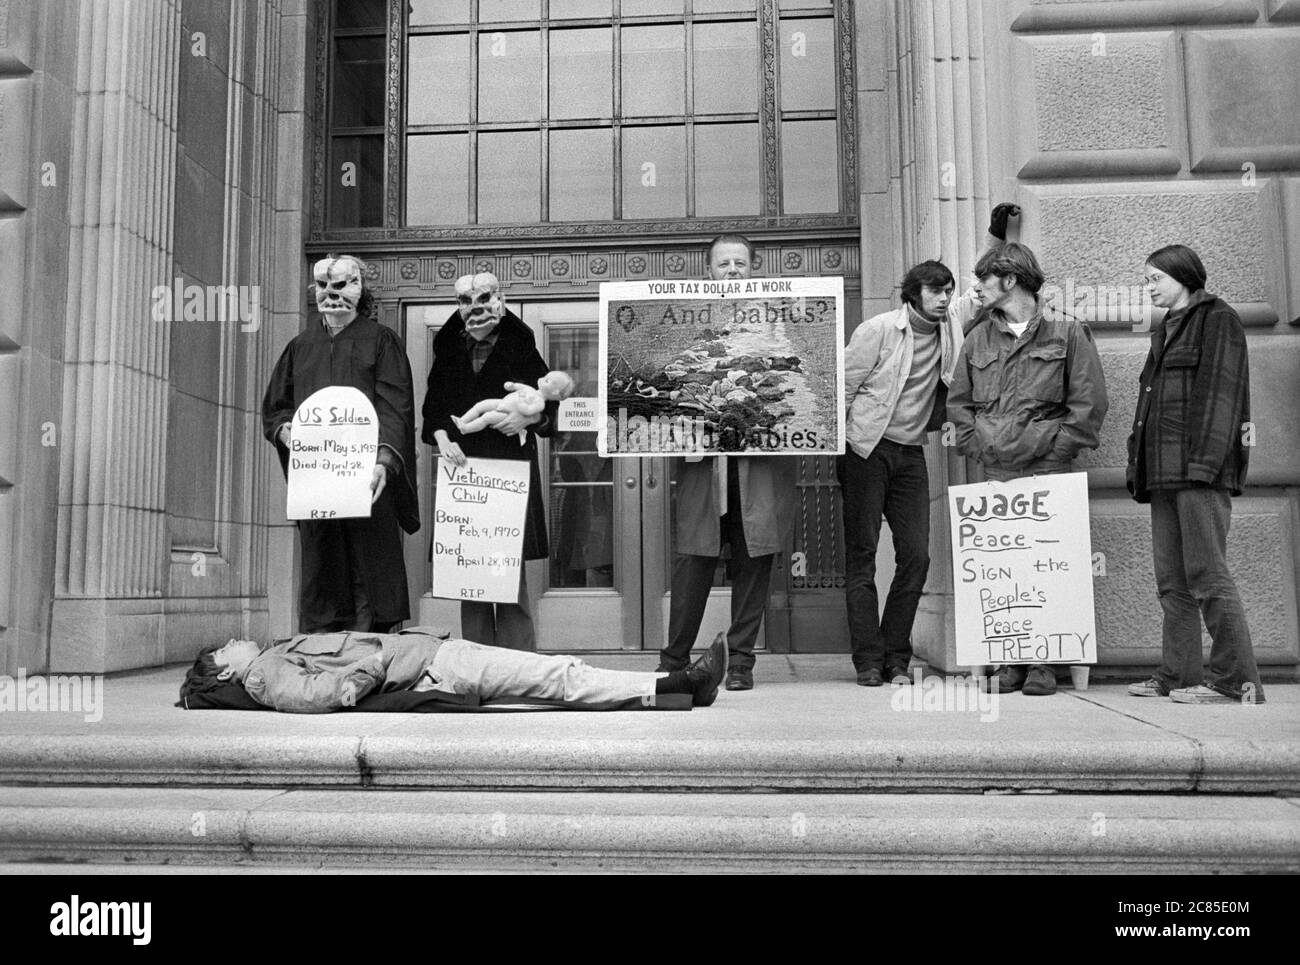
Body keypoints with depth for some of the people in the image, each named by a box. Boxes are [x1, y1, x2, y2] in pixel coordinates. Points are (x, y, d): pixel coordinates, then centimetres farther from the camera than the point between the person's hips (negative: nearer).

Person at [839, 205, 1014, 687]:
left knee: (916, 556, -1)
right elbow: (842, 385, -6)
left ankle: (896, 659, 7)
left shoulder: (950, 324, 7)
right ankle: (869, 660, 2)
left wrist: (996, 235, 6)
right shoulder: (879, 329, -8)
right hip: (866, 449, -5)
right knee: (861, 557, -3)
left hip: (911, 453, 5)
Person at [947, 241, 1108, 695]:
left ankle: (1043, 663, 3)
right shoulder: (978, 339, 16)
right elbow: (958, 401, 18)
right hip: (994, 472, 4)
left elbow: (1089, 402, 0)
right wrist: (978, 447, 5)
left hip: (1047, 471, -4)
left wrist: (1055, 449, -6)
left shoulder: (1067, 333, 3)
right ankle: (1010, 662, 9)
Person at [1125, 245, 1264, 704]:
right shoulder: (1164, 331, 25)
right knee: (1172, 579, 7)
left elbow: (1219, 393, -10)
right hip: (1164, 473, 8)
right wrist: (1138, 466, 16)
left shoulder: (1217, 320, 1)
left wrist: (1204, 460, -20)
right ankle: (1177, 675, 10)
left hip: (1200, 469, -8)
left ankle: (1235, 679, -5)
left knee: (1206, 572, -10)